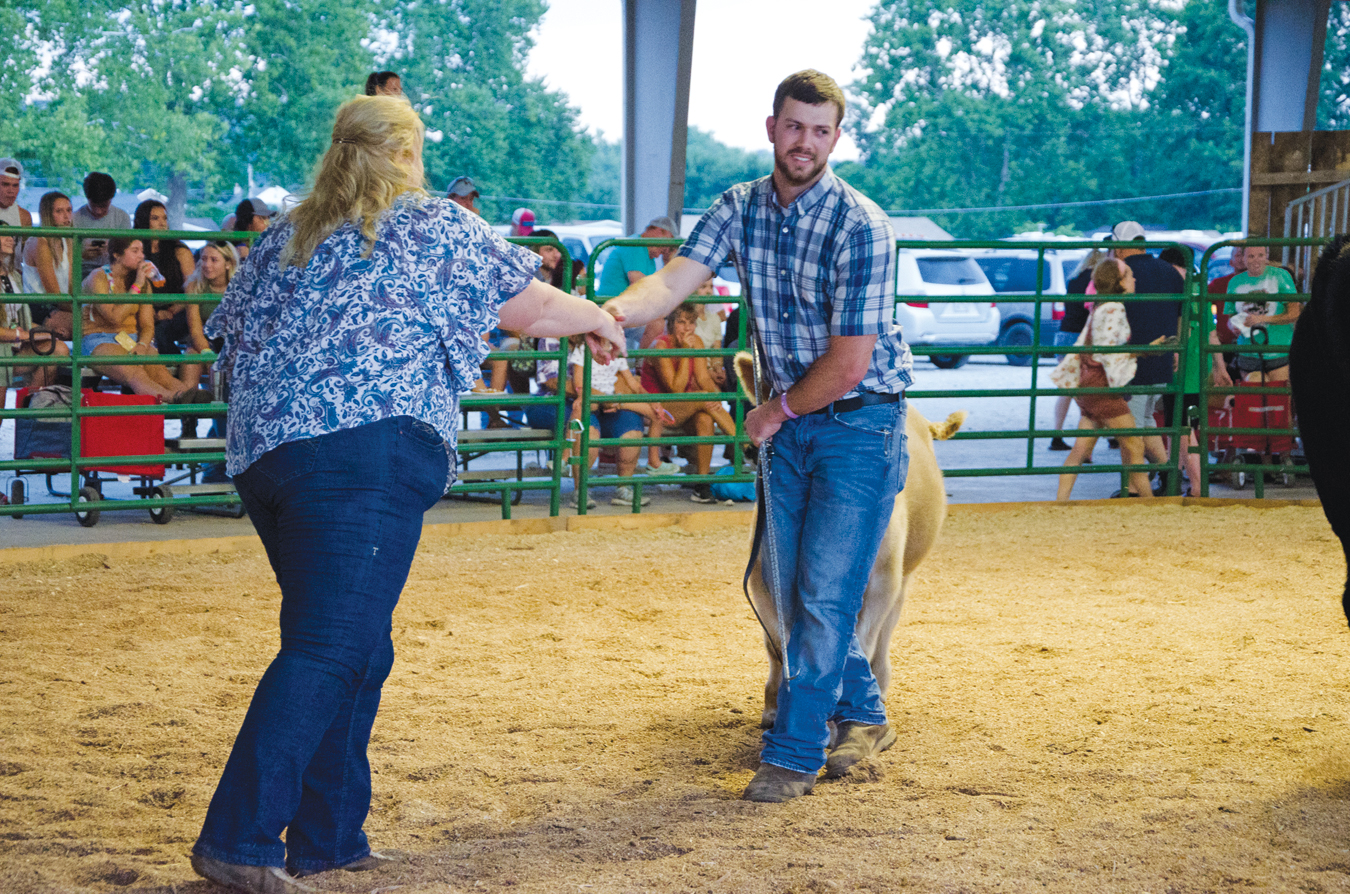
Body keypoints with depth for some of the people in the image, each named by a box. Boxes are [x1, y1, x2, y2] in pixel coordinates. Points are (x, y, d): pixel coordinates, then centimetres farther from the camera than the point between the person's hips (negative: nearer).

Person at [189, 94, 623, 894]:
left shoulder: (283, 239, 22)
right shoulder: (438, 227, 7)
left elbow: (233, 344, 23)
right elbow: (533, 309, 14)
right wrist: (598, 319, 32)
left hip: (262, 456, 7)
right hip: (367, 451, -7)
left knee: (359, 651, 15)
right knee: (327, 653, -9)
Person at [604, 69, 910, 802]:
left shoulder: (861, 227, -20)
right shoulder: (740, 208, -1)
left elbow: (848, 364, -20)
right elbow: (676, 279, -15)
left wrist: (777, 410, -8)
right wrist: (620, 310, -35)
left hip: (859, 424, -6)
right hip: (788, 423, 7)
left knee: (824, 593, -7)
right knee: (791, 589, 13)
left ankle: (794, 752, 1)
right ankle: (863, 715, 32)